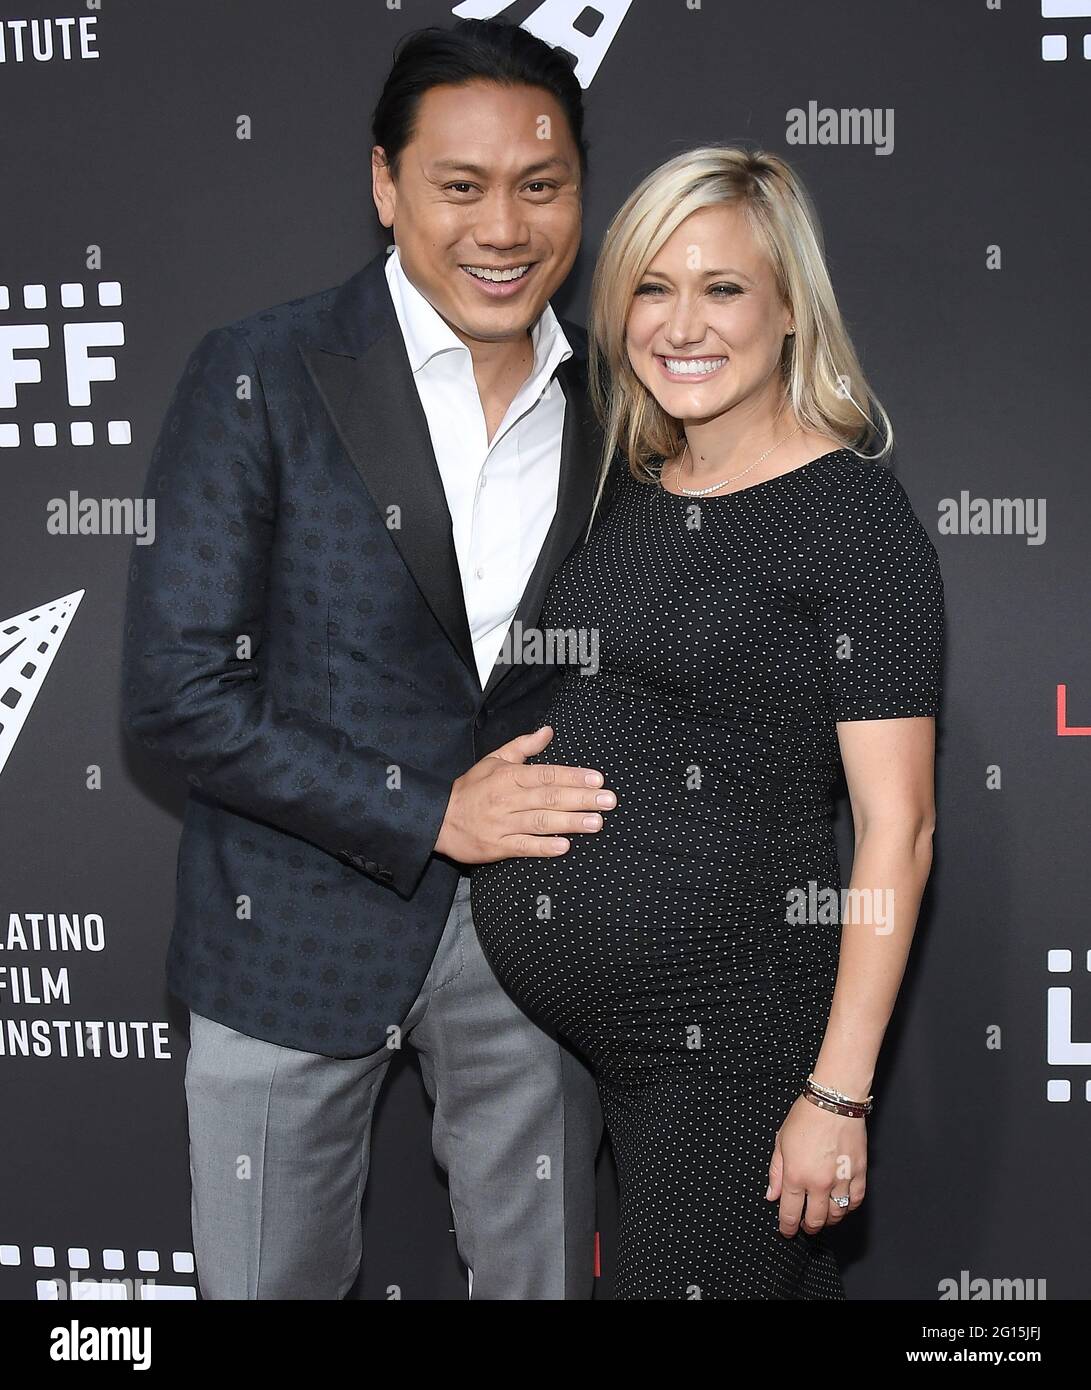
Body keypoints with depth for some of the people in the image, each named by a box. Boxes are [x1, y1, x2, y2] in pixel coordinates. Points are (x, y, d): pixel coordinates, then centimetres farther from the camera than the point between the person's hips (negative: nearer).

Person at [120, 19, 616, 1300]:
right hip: (300, 928, -3)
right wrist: (430, 815, -17)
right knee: (268, 1280, 15)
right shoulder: (257, 378, -12)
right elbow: (177, 695, -16)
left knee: (541, 1274, 17)